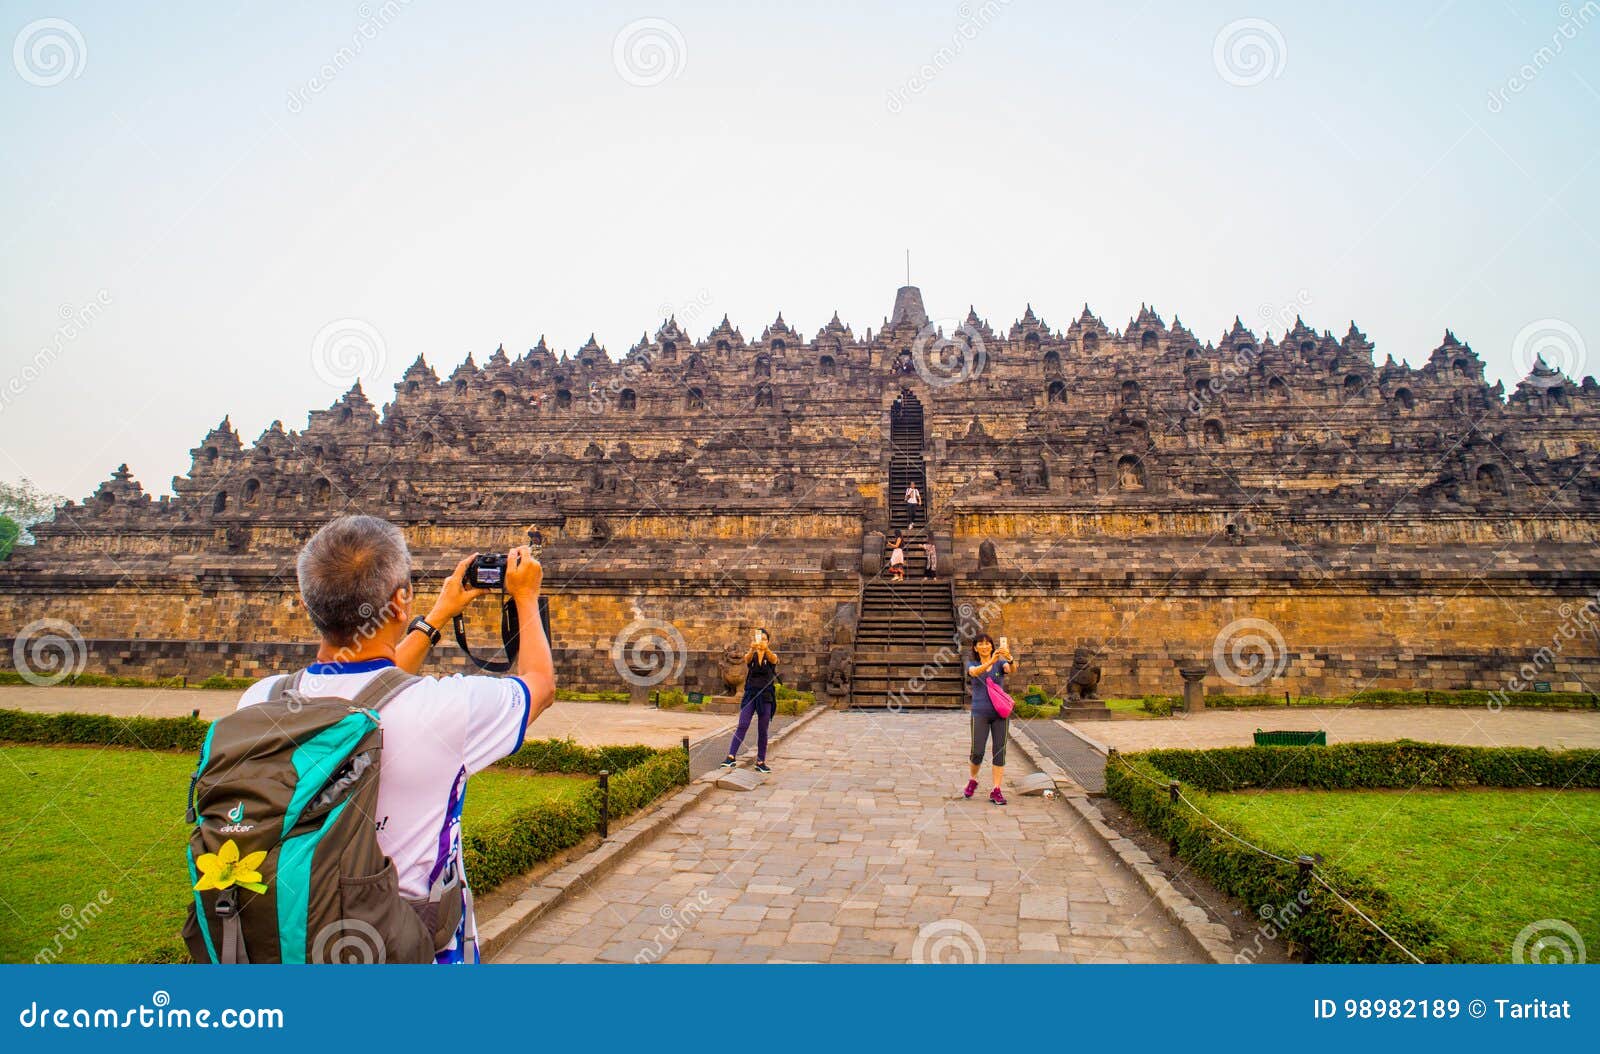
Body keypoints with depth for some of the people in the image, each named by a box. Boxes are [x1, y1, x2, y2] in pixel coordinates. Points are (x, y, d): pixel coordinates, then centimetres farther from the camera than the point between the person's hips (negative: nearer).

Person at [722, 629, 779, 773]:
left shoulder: (772, 656, 1)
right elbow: (748, 658, -23)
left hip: (766, 696, 0)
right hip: (750, 694, 0)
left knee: (763, 730, 4)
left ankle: (761, 762, 11)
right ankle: (731, 757, -17)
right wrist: (753, 648, -47)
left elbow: (772, 659, -25)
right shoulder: (750, 655, 3)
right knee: (742, 725, -13)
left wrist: (766, 648, -49)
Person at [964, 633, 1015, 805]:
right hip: (980, 713, -1)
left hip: (1000, 713, 1)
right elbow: (974, 672, -22)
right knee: (977, 752, -2)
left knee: (999, 751, 0)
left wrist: (1009, 658, -41)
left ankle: (996, 791, 6)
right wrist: (991, 661, -40)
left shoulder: (1000, 663, 5)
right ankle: (972, 780, 26)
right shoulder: (972, 665, 3)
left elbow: (1012, 669, -18)